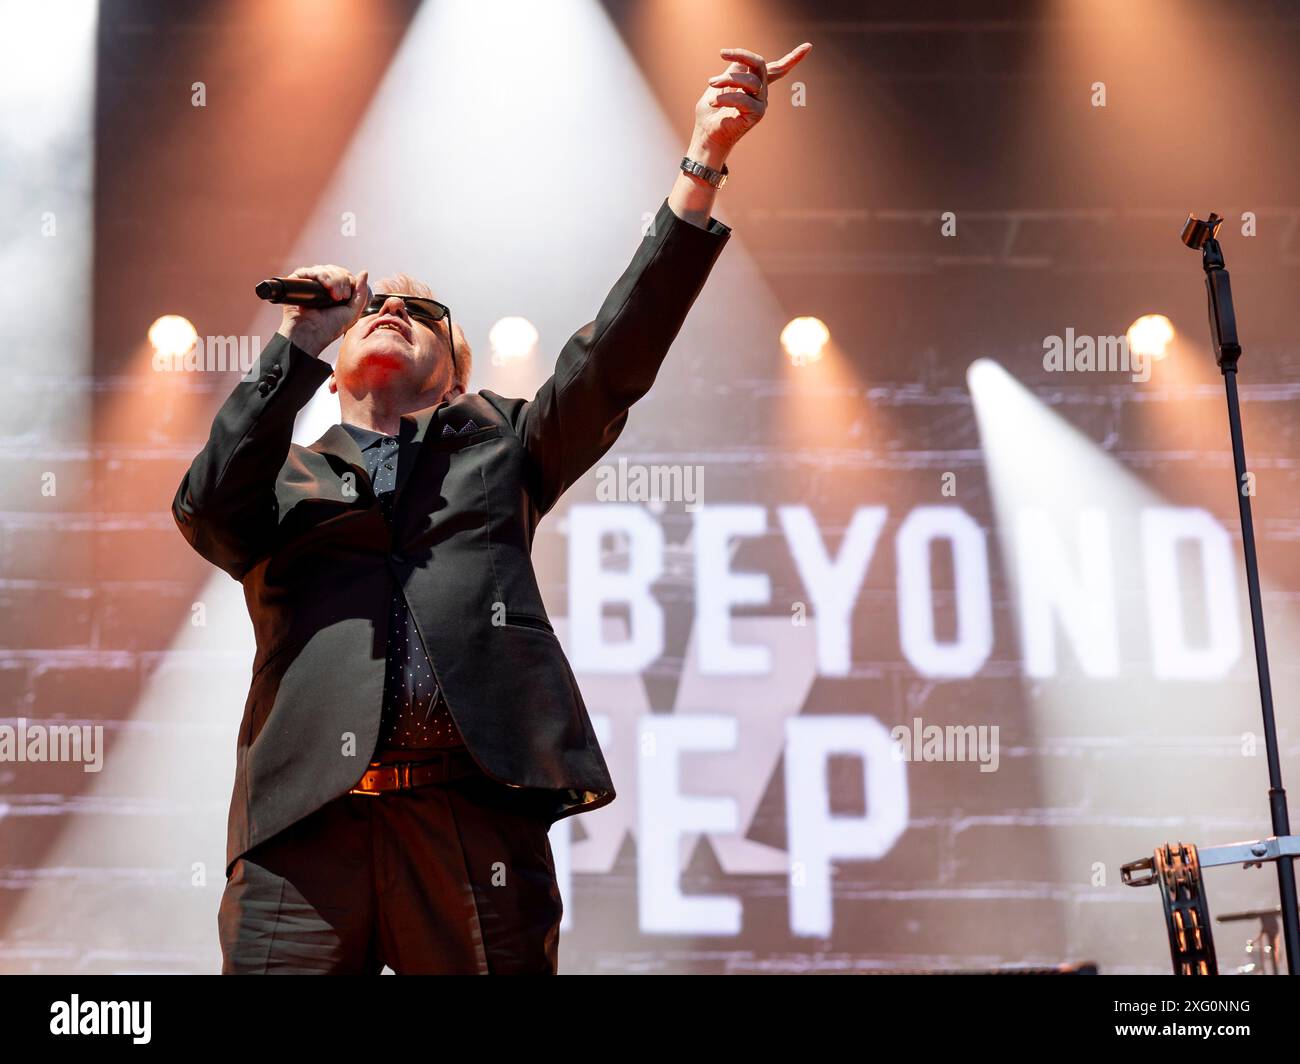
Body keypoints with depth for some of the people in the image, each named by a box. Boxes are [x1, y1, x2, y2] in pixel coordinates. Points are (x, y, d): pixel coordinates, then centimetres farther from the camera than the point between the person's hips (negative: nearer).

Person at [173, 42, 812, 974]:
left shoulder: (498, 445, 21)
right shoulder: (284, 477, 22)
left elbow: (614, 359, 10)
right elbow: (206, 508, 1)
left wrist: (704, 163, 1)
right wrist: (302, 339, 3)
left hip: (476, 819, 0)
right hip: (305, 824, 0)